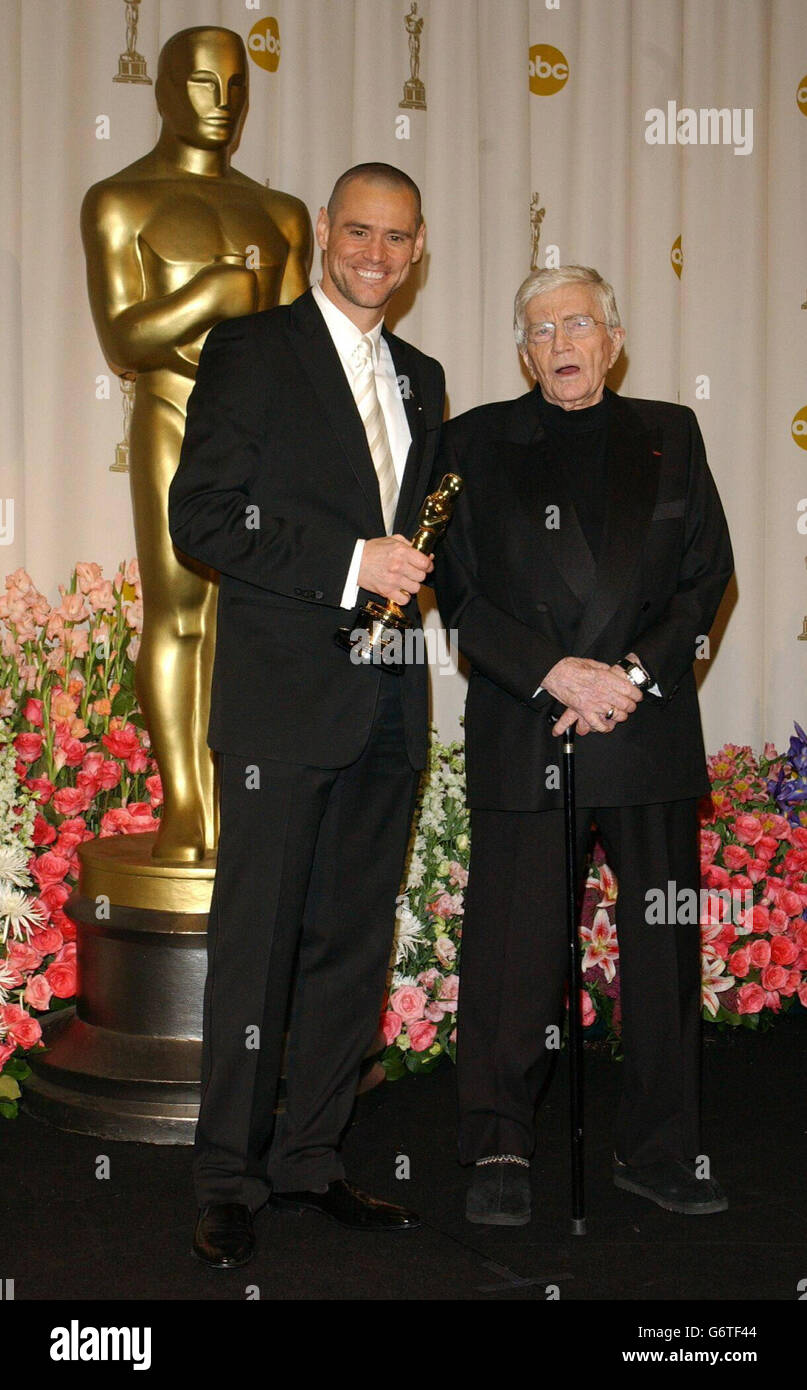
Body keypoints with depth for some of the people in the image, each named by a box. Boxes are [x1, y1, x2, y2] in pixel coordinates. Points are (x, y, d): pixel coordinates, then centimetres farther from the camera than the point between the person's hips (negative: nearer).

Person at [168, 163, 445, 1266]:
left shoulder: (420, 377, 18)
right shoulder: (250, 349, -1)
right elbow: (202, 517, -10)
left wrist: (417, 571, 4)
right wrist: (350, 563, -17)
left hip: (387, 707, 6)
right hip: (283, 697, -6)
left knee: (355, 943, 10)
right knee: (257, 940, -1)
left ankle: (309, 1159, 22)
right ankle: (229, 1182, 11)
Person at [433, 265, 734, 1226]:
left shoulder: (669, 435, 13)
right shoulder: (476, 442, 8)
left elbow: (707, 572, 7)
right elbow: (460, 594, 1)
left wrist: (636, 673, -8)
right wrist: (557, 674, -12)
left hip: (651, 728, 2)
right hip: (521, 732, -2)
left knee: (665, 945, 6)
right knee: (512, 947, -2)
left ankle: (658, 1148, 19)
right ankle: (499, 1153, 12)